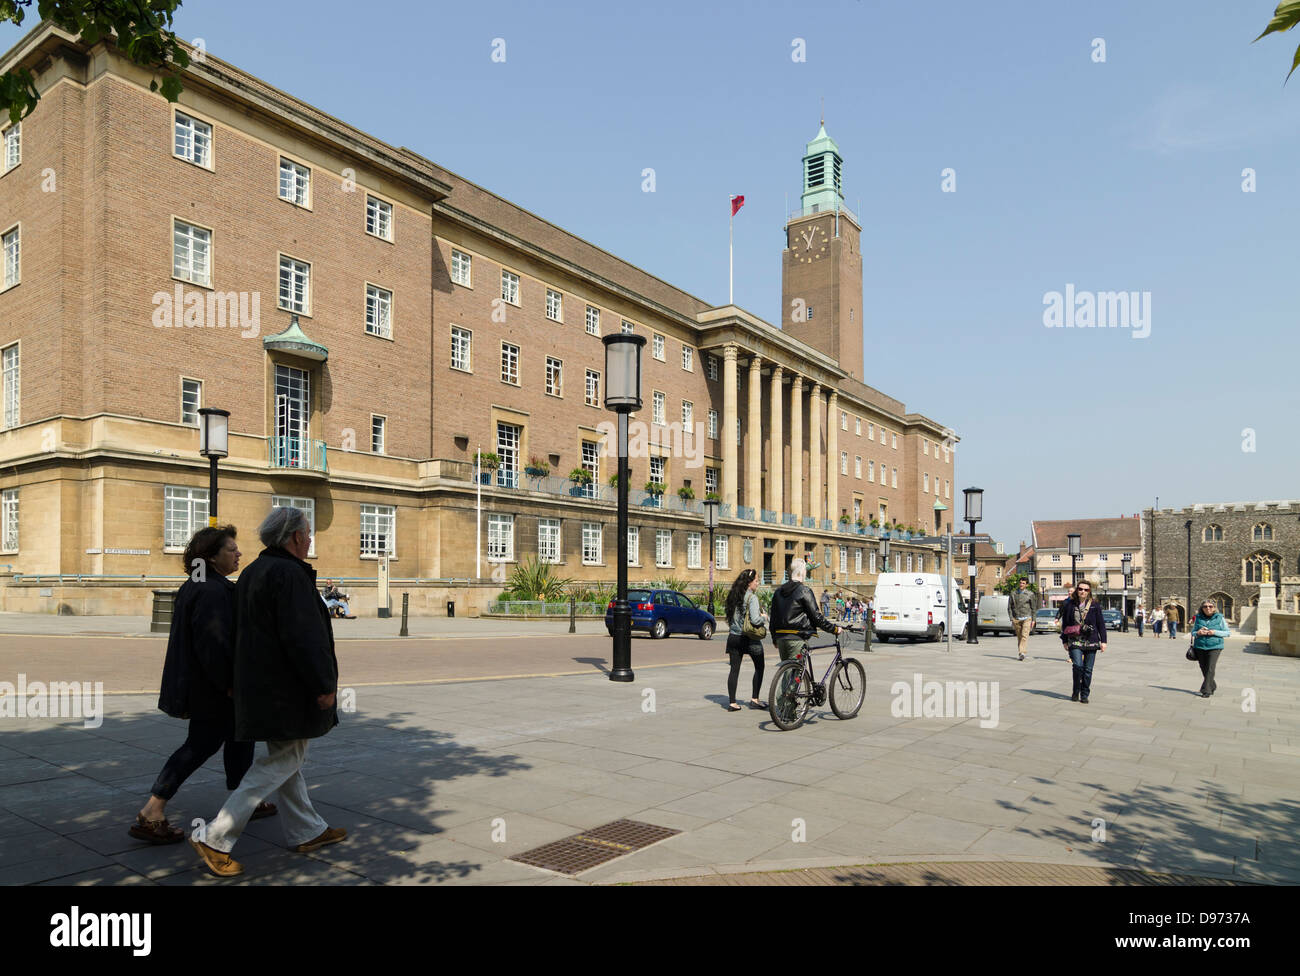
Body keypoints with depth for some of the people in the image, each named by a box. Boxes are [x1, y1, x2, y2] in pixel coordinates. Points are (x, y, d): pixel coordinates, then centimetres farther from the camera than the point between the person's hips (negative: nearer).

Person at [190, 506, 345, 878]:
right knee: (280, 763, -2)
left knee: (288, 757, 17)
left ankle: (307, 831, 29)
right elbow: (302, 636, -25)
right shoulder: (289, 574, -20)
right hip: (286, 690, -11)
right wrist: (323, 686, -19)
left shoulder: (252, 573, 13)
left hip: (262, 685, 11)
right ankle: (215, 839, 1)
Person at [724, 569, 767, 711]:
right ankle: (754, 699, 14)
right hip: (749, 638, -6)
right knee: (759, 668, 12)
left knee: (734, 669, 7)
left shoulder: (733, 595, 7)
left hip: (733, 637, 6)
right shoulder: (752, 597, -15)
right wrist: (764, 617, -2)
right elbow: (755, 620, -23)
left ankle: (732, 702, 6)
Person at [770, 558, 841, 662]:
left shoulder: (778, 591, 11)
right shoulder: (804, 591, -9)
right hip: (797, 638, -7)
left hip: (780, 638, 7)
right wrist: (834, 629, 1)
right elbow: (816, 617, -9)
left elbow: (773, 618, 15)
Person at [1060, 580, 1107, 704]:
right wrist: (1065, 641, 9)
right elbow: (1065, 624, 10)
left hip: (1091, 641, 1)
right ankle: (1076, 692, 3)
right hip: (1075, 641, -1)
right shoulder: (1070, 605, 4)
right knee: (1078, 665, -16)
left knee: (1088, 669, 3)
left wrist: (1103, 641, 2)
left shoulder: (1094, 605, 4)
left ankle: (1084, 695, 16)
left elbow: (1101, 623, 6)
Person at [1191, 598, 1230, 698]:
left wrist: (1215, 632, -13)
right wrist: (1198, 633, -8)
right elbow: (1193, 632, 15)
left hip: (1214, 646, -3)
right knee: (1204, 669, 9)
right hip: (1200, 647, 3)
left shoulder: (1219, 618, 1)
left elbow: (1228, 632, 3)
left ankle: (1206, 691, -9)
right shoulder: (1198, 618, 7)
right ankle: (1213, 686, 31)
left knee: (1210, 669, -12)